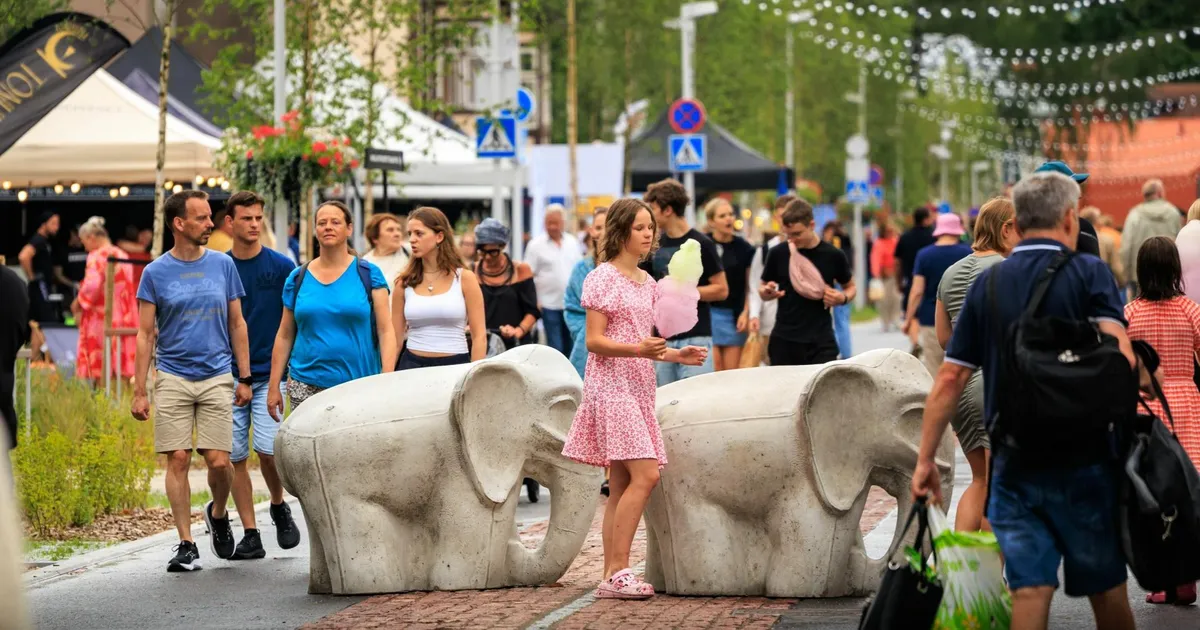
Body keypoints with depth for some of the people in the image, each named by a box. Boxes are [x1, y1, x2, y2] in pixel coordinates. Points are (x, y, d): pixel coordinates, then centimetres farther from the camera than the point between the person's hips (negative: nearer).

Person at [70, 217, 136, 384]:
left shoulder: (96, 257, -11)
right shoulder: (123, 256, 12)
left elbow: (92, 286, -21)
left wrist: (78, 303, -4)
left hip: (100, 318, -7)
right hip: (123, 318, 7)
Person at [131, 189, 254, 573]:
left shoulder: (223, 265, 6)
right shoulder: (156, 272, 1)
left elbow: (237, 324, 12)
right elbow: (145, 334, 2)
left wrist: (245, 378, 7)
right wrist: (139, 392, -3)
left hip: (216, 378, 1)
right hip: (172, 379, -1)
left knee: (219, 461, -5)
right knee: (178, 460, -2)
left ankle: (218, 514, 25)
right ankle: (186, 545, 5)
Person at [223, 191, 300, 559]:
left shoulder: (282, 267, 1)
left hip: (270, 374, -2)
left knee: (268, 449, -15)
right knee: (235, 457, 2)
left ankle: (279, 506, 13)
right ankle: (250, 535, 9)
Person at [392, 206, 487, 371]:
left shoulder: (465, 279, 0)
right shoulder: (405, 283, 6)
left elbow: (479, 336, -1)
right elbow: (395, 337, 10)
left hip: (455, 365, -2)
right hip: (413, 365, 2)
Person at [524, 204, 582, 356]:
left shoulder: (572, 243, 10)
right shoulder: (536, 245, -3)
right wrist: (534, 302, -11)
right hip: (550, 305, -4)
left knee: (569, 347, 9)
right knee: (555, 348, -6)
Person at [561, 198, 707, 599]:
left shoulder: (647, 283, 17)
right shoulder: (603, 278, -7)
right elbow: (595, 341, -12)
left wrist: (676, 355, 7)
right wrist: (638, 349, -25)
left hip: (639, 386, 8)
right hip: (611, 385, -8)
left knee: (622, 485, 5)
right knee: (645, 474, -17)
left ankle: (611, 576, 6)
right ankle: (617, 570, -14)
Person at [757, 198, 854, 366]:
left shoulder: (833, 255, -3)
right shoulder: (778, 253, 0)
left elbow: (851, 287, 13)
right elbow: (763, 291, 12)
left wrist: (843, 298, -9)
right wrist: (767, 292, -11)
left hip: (821, 341, -1)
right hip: (784, 340, 1)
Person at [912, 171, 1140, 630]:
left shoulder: (988, 284, 6)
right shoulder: (1089, 274, -4)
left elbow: (950, 378, 4)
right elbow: (1119, 356, -19)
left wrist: (925, 459, 7)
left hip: (1013, 465, 2)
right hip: (1083, 461, -2)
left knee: (1029, 589, 2)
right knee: (1106, 586, 12)